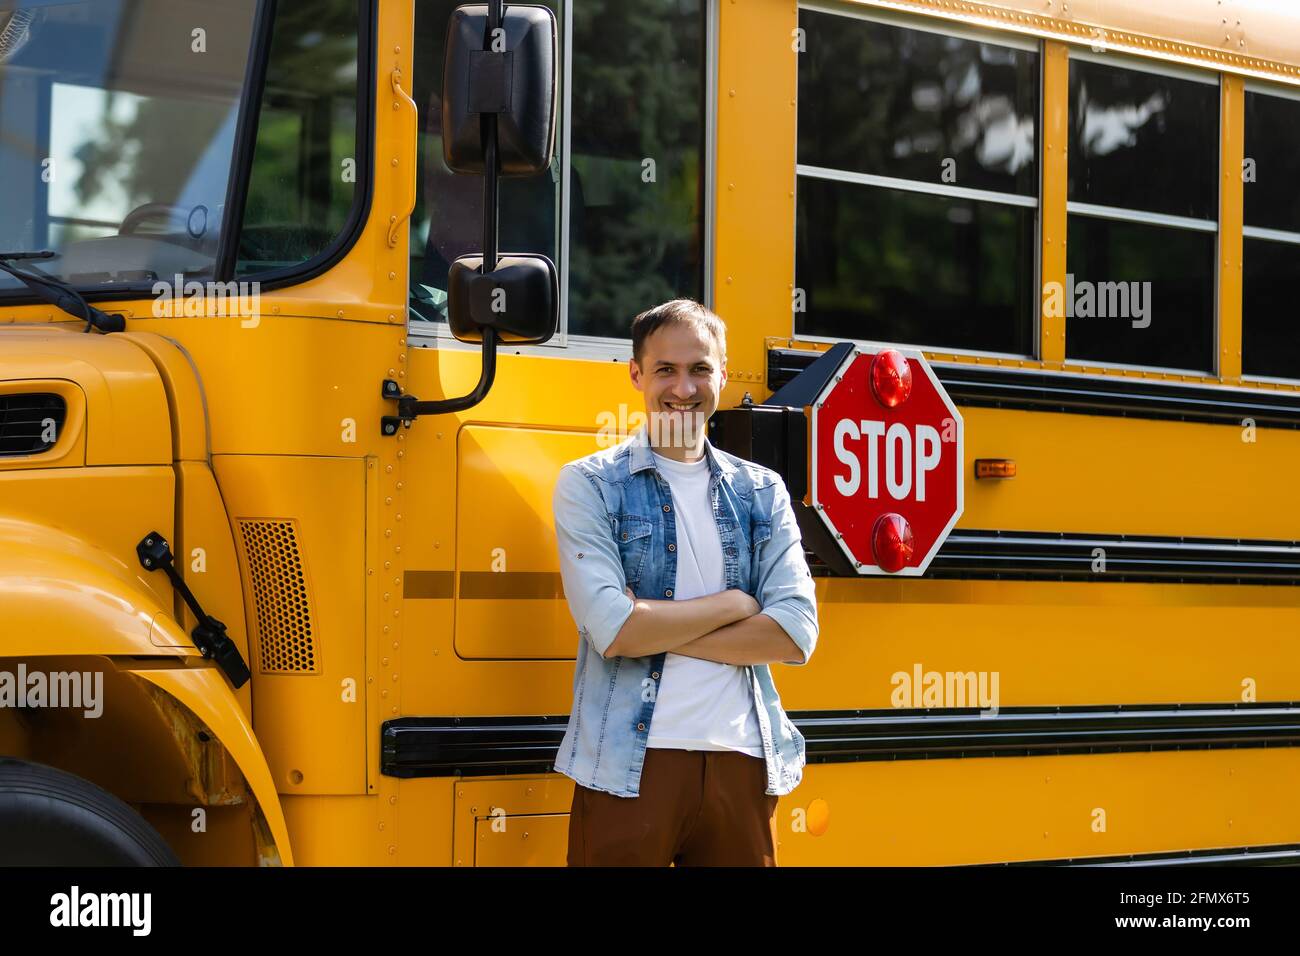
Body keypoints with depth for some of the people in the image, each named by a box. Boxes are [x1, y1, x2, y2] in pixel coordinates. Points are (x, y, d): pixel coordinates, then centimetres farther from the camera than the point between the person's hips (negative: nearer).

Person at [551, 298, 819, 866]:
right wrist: (734, 604, -4)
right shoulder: (589, 485, 1)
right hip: (629, 768, -3)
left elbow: (795, 635, -2)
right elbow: (612, 629, -13)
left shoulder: (763, 492, 11)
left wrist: (656, 633, -9)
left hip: (742, 763, 3)